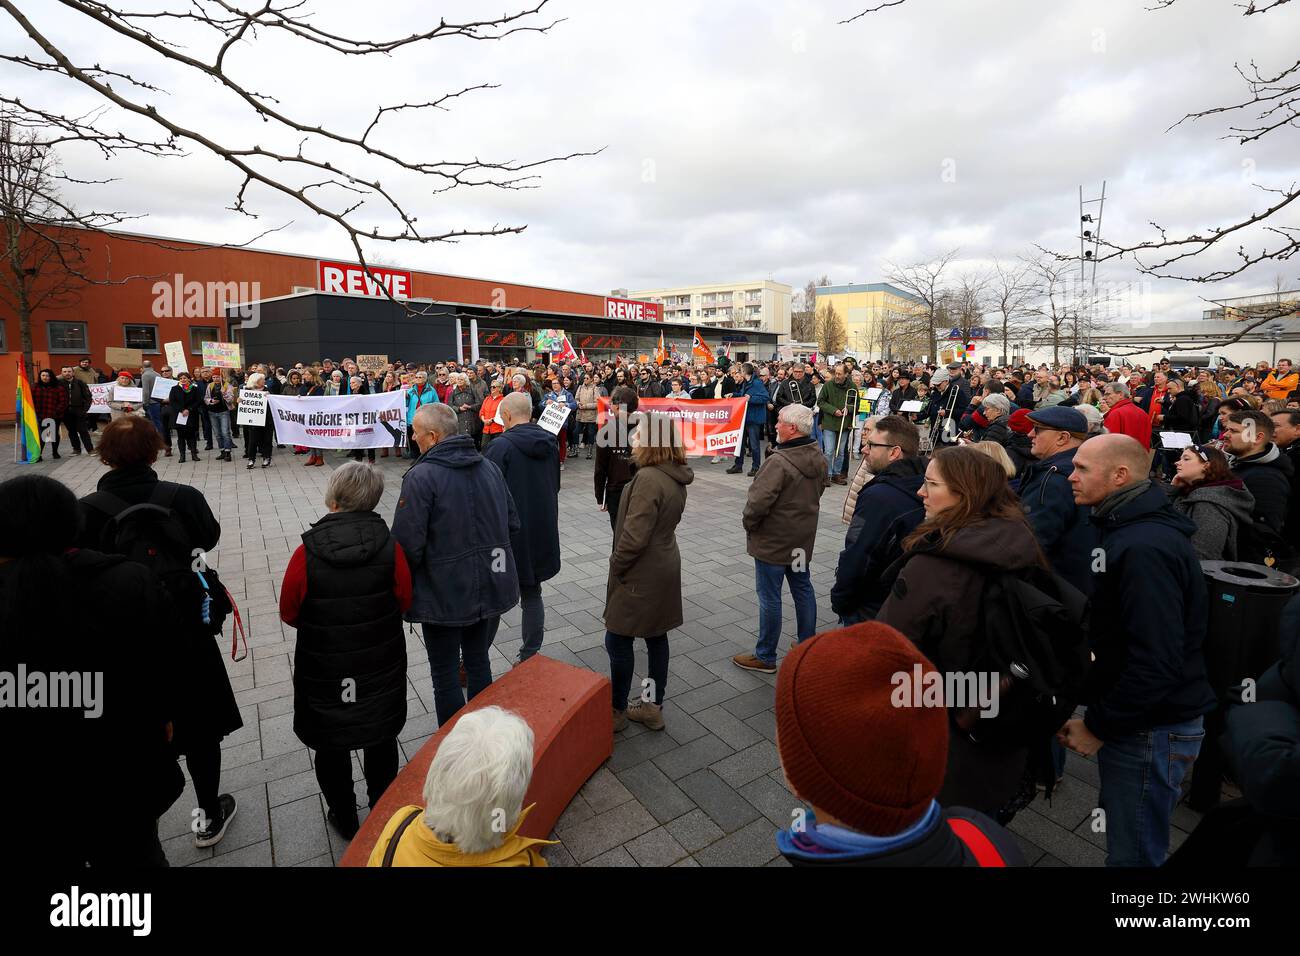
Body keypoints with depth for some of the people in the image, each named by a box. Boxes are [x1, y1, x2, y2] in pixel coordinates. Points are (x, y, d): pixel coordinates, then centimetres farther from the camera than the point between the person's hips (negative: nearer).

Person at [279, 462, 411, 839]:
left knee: (330, 746, 22)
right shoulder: (390, 547, -18)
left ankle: (345, 819, 38)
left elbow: (289, 614, -8)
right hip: (381, 667, 1)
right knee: (382, 740, 22)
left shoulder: (307, 554, -21)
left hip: (324, 672, -1)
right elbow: (404, 601, -6)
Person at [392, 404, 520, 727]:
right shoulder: (489, 467, 2)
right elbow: (512, 523, 7)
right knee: (479, 662, 21)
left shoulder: (421, 476, -17)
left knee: (445, 674, 11)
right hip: (491, 587, 6)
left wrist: (404, 588, -2)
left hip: (444, 594, -6)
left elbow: (407, 543, -20)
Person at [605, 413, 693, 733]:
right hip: (665, 567, 9)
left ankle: (616, 711, 21)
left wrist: (616, 566, -10)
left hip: (641, 574, -9)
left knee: (618, 641, 6)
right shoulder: (675, 477, 4)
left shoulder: (648, 479, -25)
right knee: (656, 636, 17)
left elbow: (635, 535, -26)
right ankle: (653, 706, 31)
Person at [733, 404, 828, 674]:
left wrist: (748, 523, -9)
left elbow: (758, 501, -28)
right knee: (803, 588, 20)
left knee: (769, 597, 4)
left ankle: (765, 657, 17)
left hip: (773, 539, -8)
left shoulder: (779, 462, -27)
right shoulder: (819, 458, 1)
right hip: (804, 536, 8)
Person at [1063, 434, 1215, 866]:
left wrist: (1098, 726, -18)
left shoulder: (1144, 547, -25)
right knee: (1132, 843, 24)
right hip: (1137, 720, 9)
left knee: (1133, 853, 7)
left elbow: (1157, 662, -28)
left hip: (1150, 730, -9)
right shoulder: (1133, 529, 8)